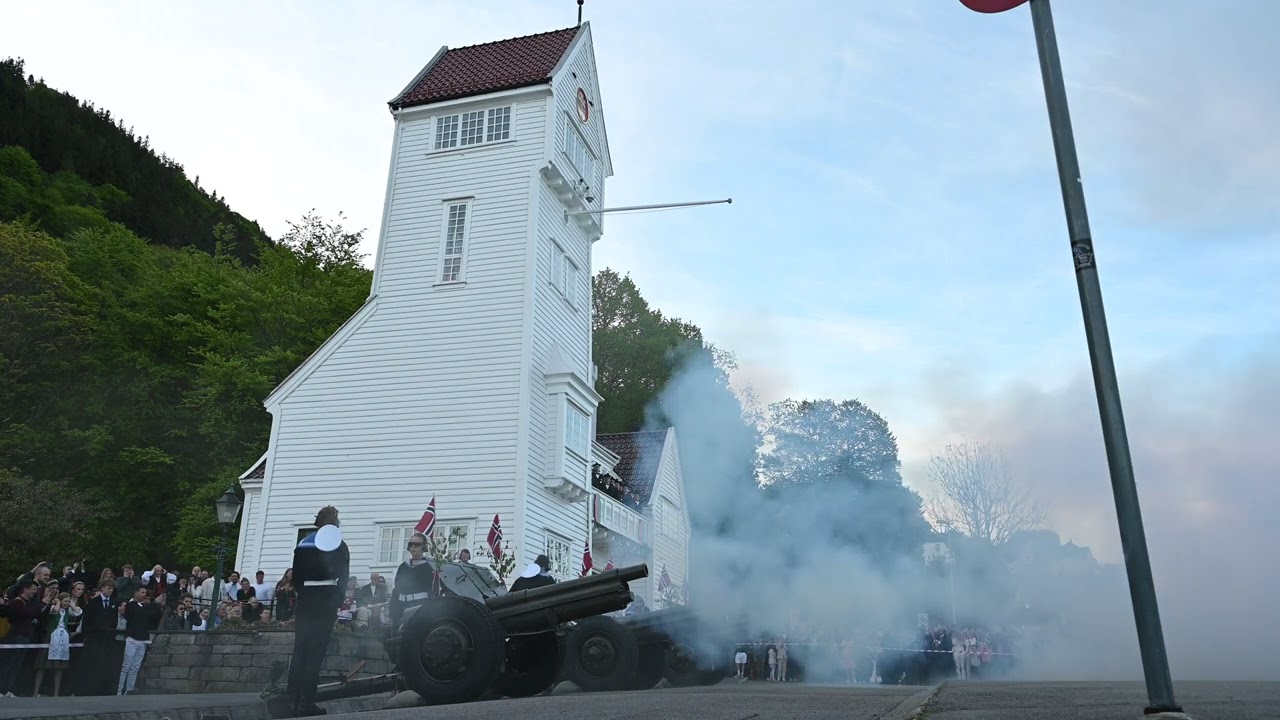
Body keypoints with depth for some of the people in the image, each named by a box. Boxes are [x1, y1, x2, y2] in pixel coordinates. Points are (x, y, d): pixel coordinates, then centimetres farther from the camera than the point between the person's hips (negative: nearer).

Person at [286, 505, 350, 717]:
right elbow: (343, 577, -4)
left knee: (299, 651, 8)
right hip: (326, 603, -5)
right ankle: (306, 703, -5)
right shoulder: (338, 546, -3)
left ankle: (293, 701, 9)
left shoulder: (302, 545, 10)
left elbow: (296, 577, 11)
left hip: (304, 602, 5)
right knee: (315, 653, -4)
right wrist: (338, 602, 6)